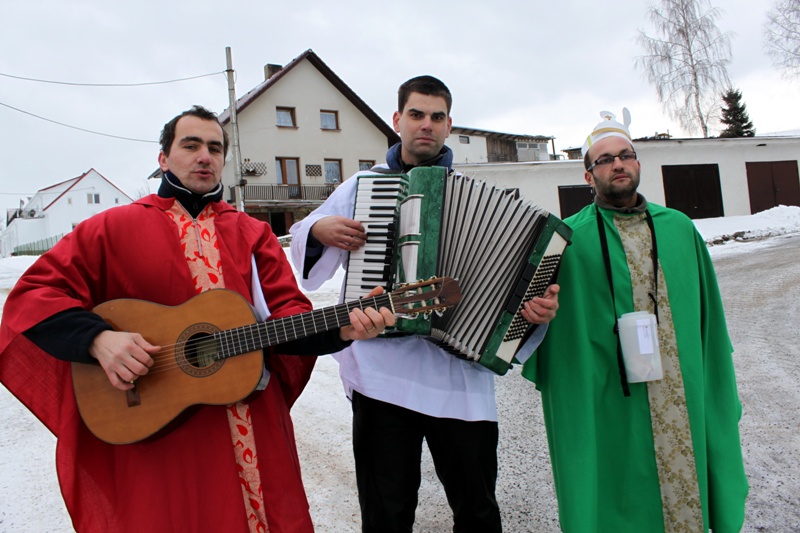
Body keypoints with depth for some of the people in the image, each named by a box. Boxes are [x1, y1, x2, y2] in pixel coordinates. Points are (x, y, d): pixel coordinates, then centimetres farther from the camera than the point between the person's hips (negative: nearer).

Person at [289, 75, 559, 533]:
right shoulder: (362, 185, 12)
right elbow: (304, 239, 14)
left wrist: (539, 301, -16)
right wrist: (321, 231, -9)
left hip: (459, 372, 1)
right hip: (382, 371, 0)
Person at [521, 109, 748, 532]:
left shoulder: (680, 228, 9)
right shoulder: (569, 239, -3)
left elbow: (710, 322, 11)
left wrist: (722, 398, 10)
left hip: (685, 402, 4)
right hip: (609, 411, -3)